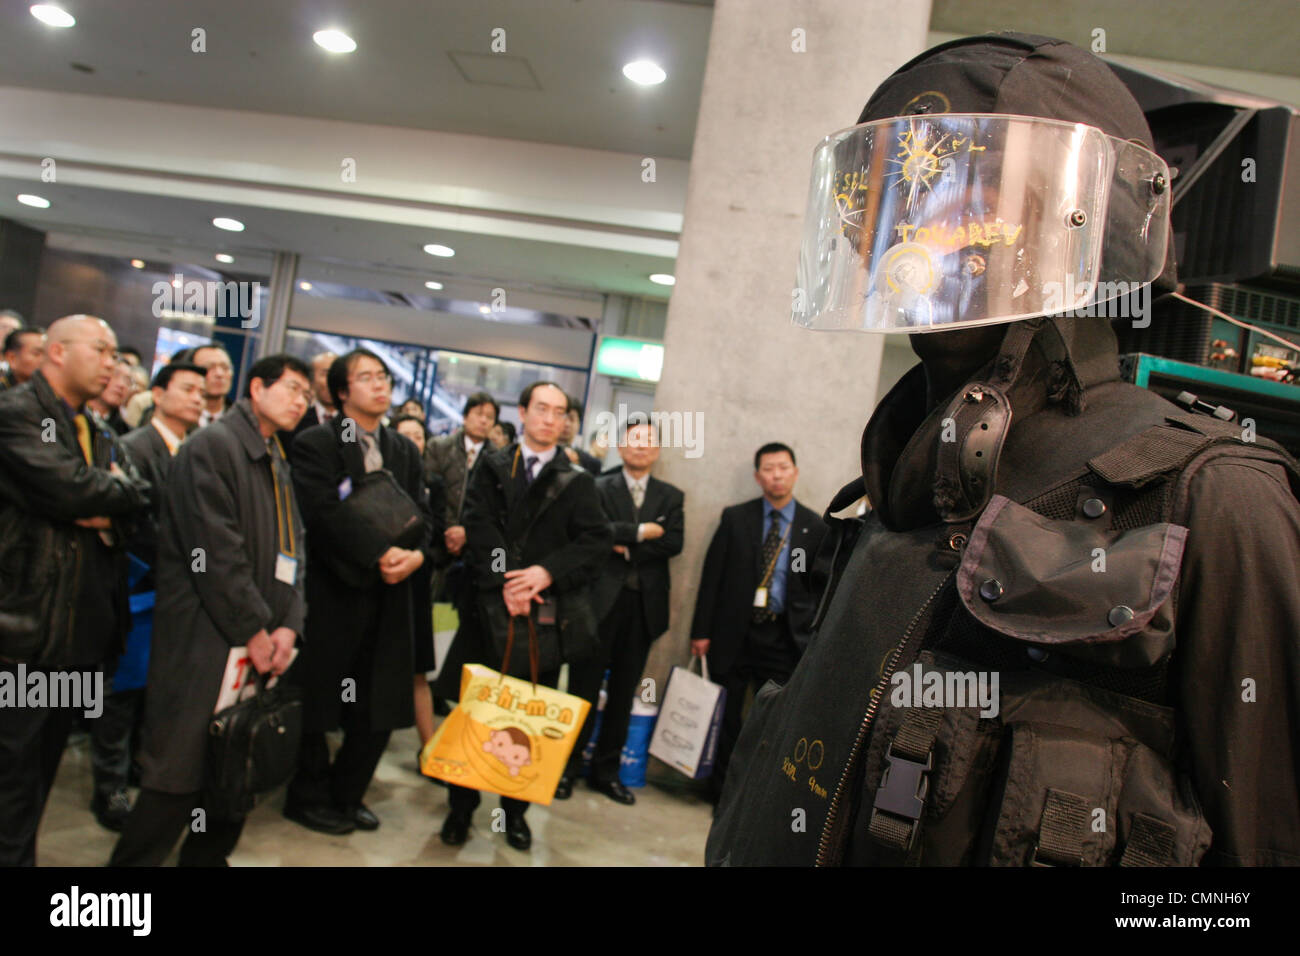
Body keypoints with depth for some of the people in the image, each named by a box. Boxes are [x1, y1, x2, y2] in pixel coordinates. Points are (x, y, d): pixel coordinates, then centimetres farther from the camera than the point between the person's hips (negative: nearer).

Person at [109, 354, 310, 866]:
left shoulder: (278, 465, 17)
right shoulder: (212, 445, -9)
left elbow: (292, 549, 12)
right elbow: (216, 551, -17)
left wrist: (288, 624, -2)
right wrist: (253, 631, -13)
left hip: (259, 648, 8)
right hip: (206, 644, -7)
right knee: (180, 776, -2)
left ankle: (206, 857, 27)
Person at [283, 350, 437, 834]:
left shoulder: (403, 451, 15)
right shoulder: (315, 444, -4)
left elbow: (422, 515, 8)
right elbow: (325, 514, -16)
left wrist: (416, 554, -12)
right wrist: (377, 556, -19)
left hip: (390, 595, 5)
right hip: (332, 593, -5)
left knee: (380, 704, 8)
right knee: (317, 699, 7)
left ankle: (347, 794, 27)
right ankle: (309, 795, 27)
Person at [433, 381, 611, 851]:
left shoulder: (577, 482, 6)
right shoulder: (492, 466, 7)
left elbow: (597, 540, -3)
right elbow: (479, 524, -4)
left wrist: (548, 572, -16)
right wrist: (505, 581, -16)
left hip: (548, 608, 0)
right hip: (490, 605, 0)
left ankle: (516, 809, 24)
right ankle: (461, 805, 22)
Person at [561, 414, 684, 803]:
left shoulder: (671, 497, 11)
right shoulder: (598, 488, 3)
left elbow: (674, 544, -4)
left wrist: (626, 547, -12)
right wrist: (641, 532, -16)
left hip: (645, 605, 3)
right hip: (601, 600, -3)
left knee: (624, 693, 10)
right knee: (584, 686, 3)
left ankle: (606, 770, 23)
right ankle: (567, 765, 16)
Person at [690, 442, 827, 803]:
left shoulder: (814, 526, 4)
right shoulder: (735, 518, 3)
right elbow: (712, 575, 1)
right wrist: (702, 630, -3)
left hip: (785, 637, 0)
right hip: (733, 633, 0)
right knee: (726, 716, 9)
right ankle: (719, 790, 25)